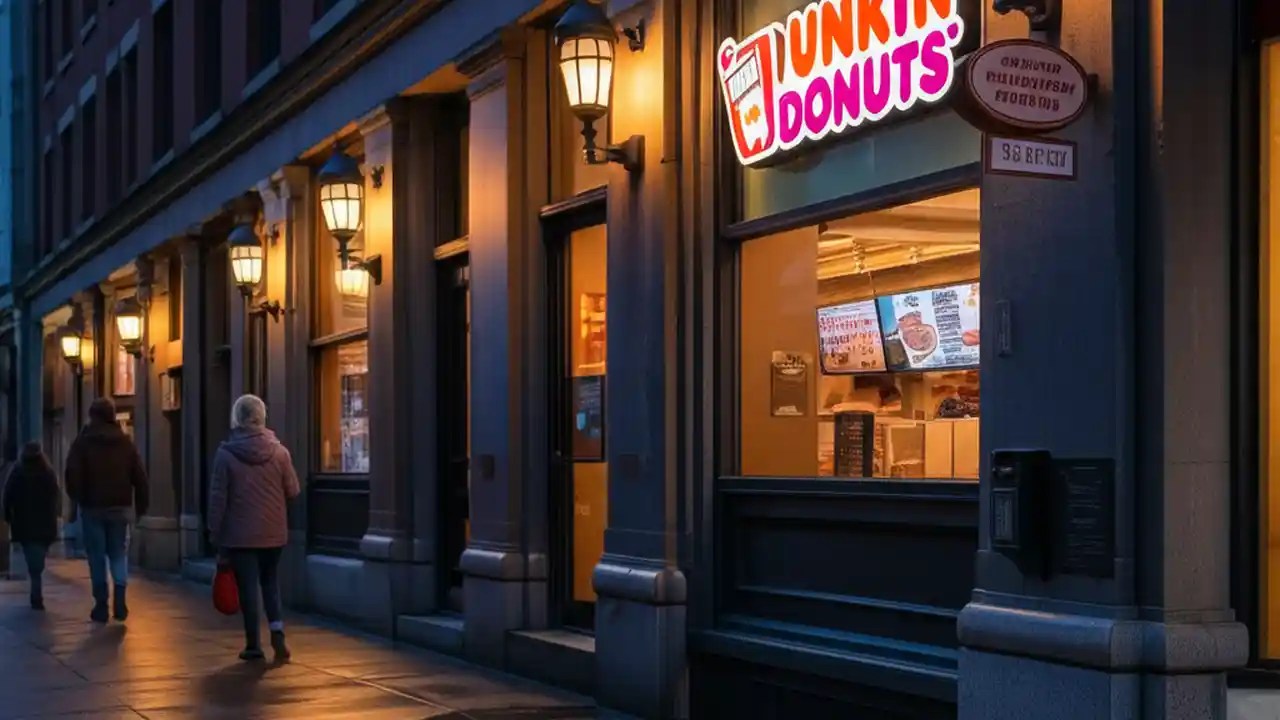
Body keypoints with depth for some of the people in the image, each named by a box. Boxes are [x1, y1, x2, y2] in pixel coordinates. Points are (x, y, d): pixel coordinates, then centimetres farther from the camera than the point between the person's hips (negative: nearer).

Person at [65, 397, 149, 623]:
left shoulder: (83, 442, -4)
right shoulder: (126, 442, 6)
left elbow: (73, 476, -9)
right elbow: (140, 477, 4)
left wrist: (77, 499, 7)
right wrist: (140, 505, 12)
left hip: (92, 506, -3)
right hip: (120, 506, 3)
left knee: (97, 556, 4)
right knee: (118, 552, 12)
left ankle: (101, 605, 3)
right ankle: (120, 597, -7)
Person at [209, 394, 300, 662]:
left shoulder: (226, 453, -9)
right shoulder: (279, 451, -5)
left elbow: (218, 497, -7)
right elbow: (293, 491, 1)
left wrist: (215, 533, 1)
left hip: (240, 533, -2)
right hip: (273, 531, 2)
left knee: (248, 587, 5)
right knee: (269, 580, 18)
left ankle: (254, 645, 8)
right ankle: (277, 629, -1)